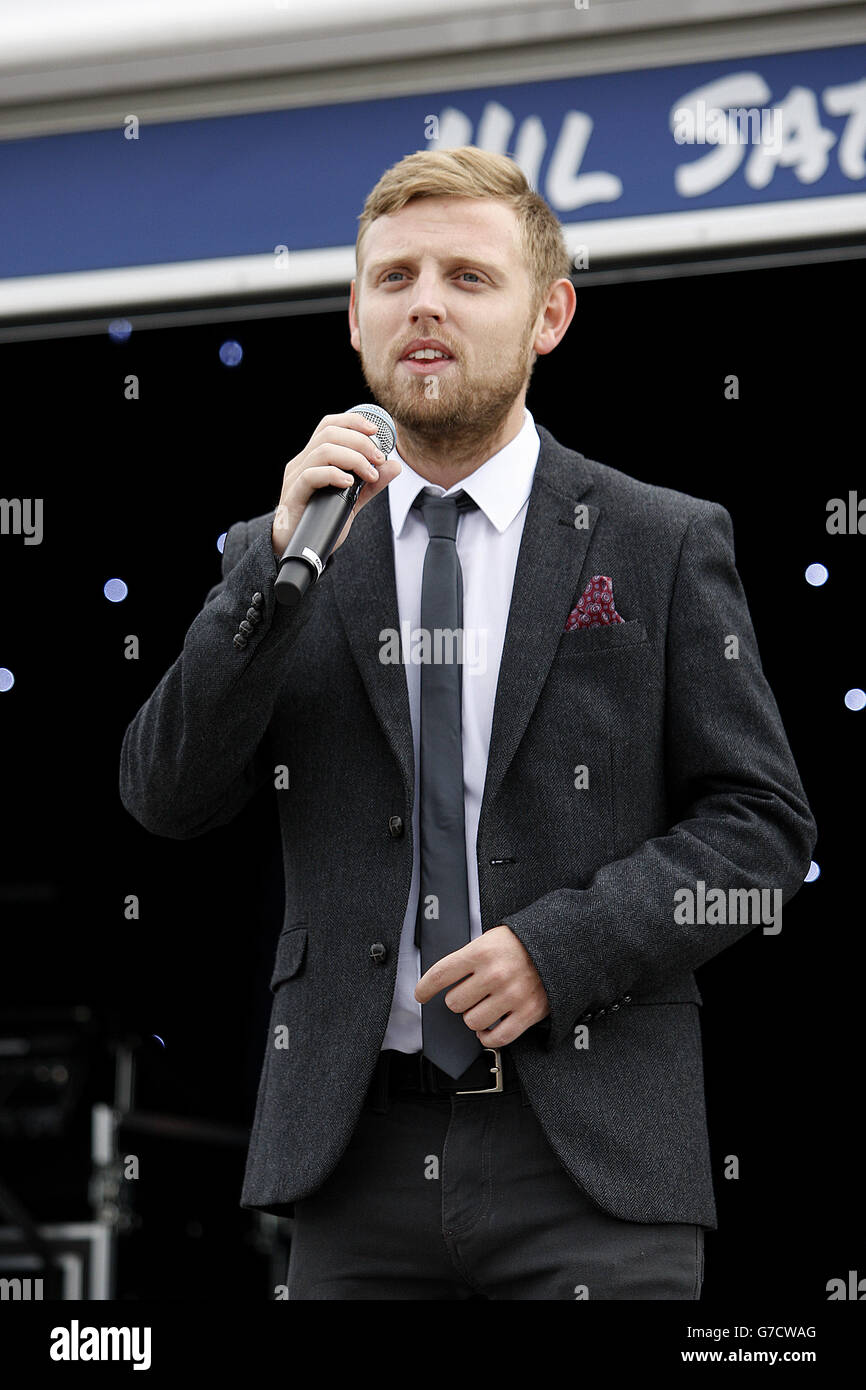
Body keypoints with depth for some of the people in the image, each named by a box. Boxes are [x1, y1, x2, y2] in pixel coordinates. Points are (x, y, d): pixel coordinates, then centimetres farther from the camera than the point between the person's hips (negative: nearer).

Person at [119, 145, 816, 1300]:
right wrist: (284, 561, -9)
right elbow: (166, 799, 1)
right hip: (355, 1159, 2)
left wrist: (565, 946, -12)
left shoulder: (665, 544, 5)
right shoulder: (277, 559, 11)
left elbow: (764, 822, 2)